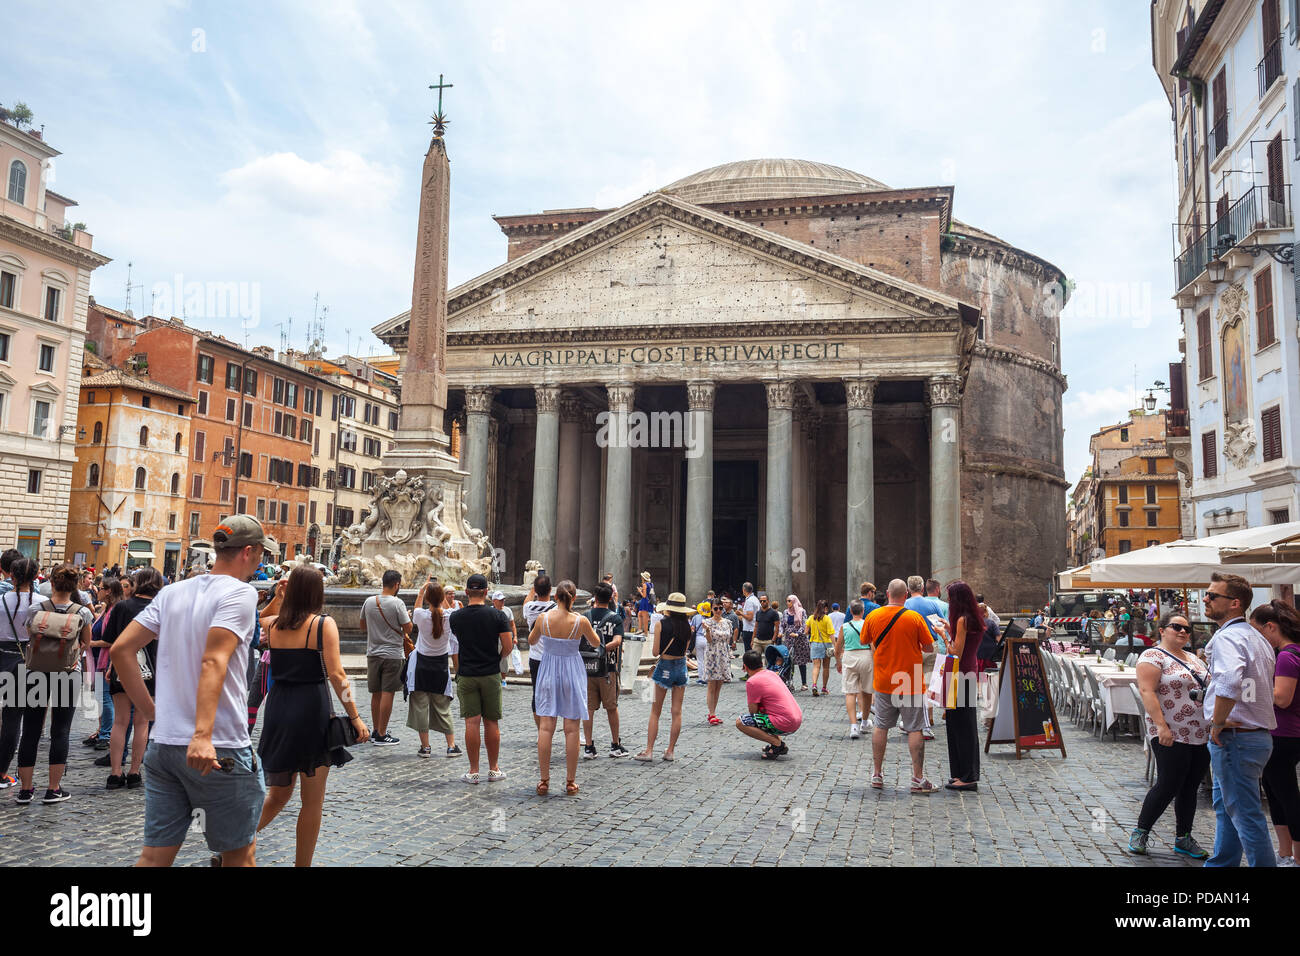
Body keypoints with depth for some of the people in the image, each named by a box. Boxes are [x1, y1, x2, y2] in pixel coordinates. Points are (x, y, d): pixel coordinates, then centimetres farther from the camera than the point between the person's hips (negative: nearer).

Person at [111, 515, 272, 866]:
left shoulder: (172, 592, 10)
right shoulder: (240, 592, -10)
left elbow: (121, 649, 8)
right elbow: (214, 662, -23)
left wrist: (151, 710, 11)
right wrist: (203, 735, -30)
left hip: (162, 745, 6)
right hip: (219, 750, -6)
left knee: (155, 856, 12)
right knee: (240, 853, 10)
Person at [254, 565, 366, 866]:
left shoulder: (272, 624, 3)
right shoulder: (323, 624, -10)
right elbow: (336, 675, -14)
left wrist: (277, 597, 14)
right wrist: (355, 717, -10)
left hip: (278, 707, 5)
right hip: (312, 709, -5)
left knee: (278, 793, 21)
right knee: (312, 801, 8)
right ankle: (302, 863, 14)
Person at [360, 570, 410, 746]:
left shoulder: (369, 601, 3)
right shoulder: (397, 603, -13)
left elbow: (363, 626, 15)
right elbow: (408, 629, -11)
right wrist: (408, 617, 8)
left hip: (373, 653, 5)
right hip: (392, 654, -5)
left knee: (376, 694, 14)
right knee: (387, 694, -1)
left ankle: (376, 731, 24)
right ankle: (382, 735, 2)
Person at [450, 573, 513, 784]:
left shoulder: (456, 617, -3)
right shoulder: (495, 615, -7)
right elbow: (508, 646, -7)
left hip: (466, 675, 0)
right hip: (491, 674, 0)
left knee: (472, 723, 2)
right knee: (491, 722, 7)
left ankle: (473, 771, 6)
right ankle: (493, 769, 15)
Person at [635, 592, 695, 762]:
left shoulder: (661, 624, -11)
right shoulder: (686, 625, 0)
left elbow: (655, 652, -11)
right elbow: (685, 650, 6)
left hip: (665, 667, -3)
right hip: (681, 666, 4)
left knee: (655, 711, 5)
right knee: (677, 711, 9)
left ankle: (649, 750, 3)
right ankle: (670, 751, 13)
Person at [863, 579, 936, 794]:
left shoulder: (873, 616, -3)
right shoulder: (915, 618, -11)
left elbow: (867, 641, 12)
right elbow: (929, 647, -4)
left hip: (883, 682, 3)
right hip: (911, 684, -3)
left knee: (880, 727, 12)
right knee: (914, 729, 3)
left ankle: (877, 775, 18)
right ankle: (918, 779, 5)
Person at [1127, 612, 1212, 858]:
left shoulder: (1193, 658, 17)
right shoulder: (1153, 656, -8)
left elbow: (1205, 689, 24)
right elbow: (1147, 691, -16)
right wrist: (1161, 726, -24)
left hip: (1202, 736, 7)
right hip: (1172, 737, -7)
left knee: (1189, 788, 11)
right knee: (1168, 786, -6)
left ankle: (1183, 838, 21)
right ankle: (1140, 832, 9)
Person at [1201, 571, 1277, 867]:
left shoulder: (1228, 637, -19)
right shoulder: (1256, 637, 14)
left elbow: (1229, 682, -37)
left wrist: (1218, 722, -23)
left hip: (1235, 739, -10)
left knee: (1245, 815, -2)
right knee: (1226, 807, 21)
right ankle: (1221, 864, 32)